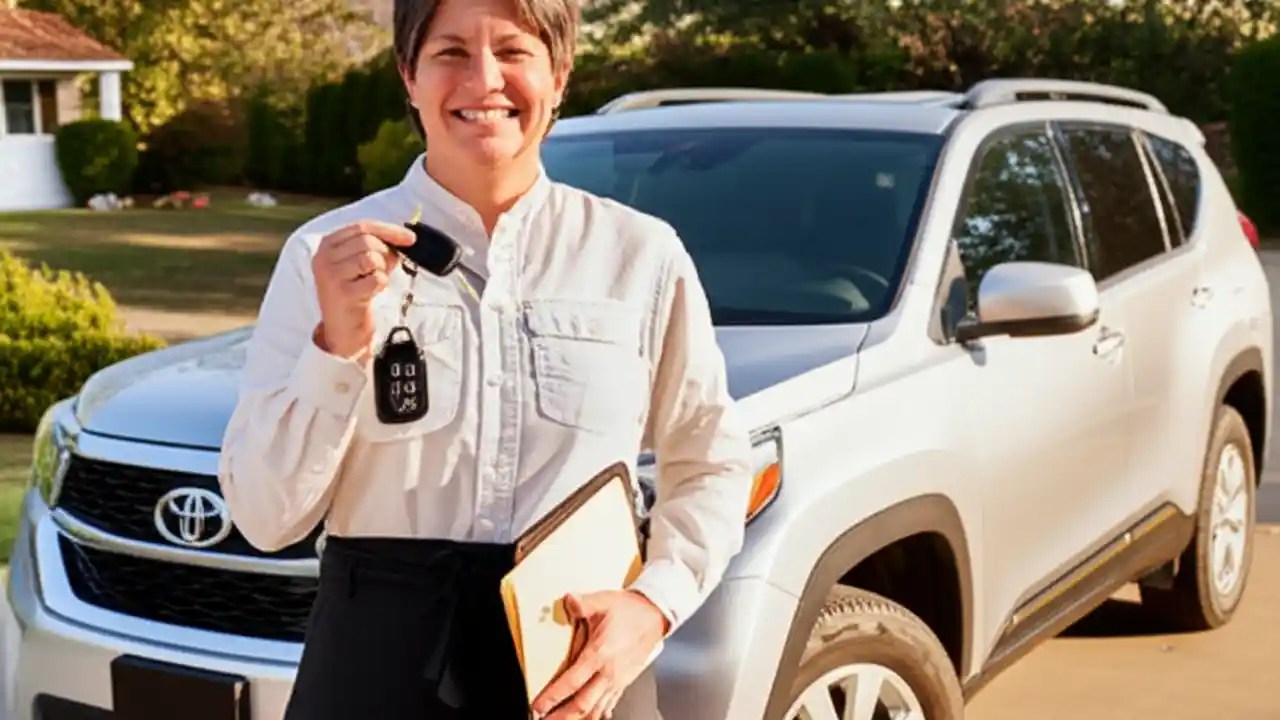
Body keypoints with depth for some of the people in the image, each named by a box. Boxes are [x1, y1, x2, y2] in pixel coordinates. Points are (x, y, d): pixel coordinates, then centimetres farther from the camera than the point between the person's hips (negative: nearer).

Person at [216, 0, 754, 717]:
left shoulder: (640, 255, -3)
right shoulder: (327, 254, -4)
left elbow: (712, 465, 4)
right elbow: (266, 518, -6)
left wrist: (655, 605, -11)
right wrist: (337, 348, -19)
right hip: (378, 655, 0)